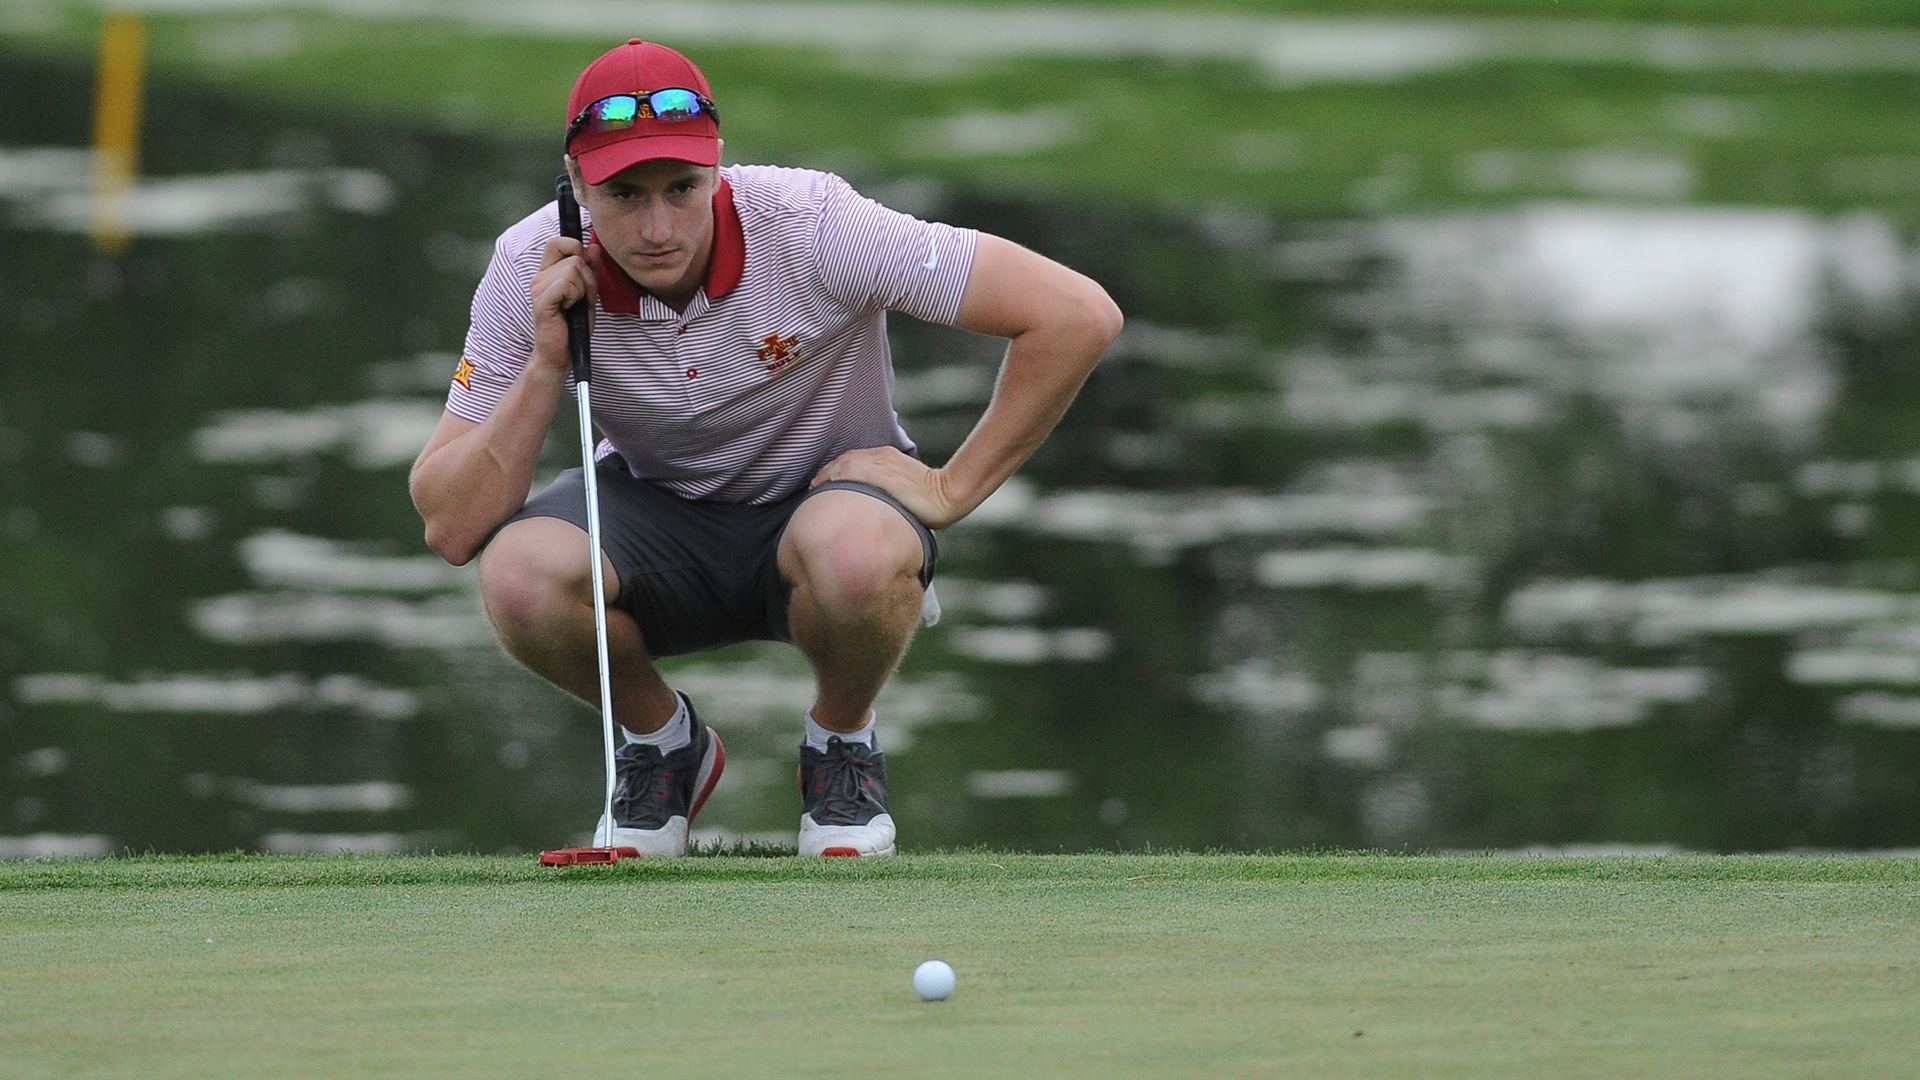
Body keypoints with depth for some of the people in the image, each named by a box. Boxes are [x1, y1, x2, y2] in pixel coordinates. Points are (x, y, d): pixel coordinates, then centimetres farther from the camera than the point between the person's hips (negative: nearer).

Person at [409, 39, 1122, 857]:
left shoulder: (809, 227, -28)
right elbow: (451, 528, -21)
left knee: (859, 553, -39)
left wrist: (953, 488, -20)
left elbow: (1077, 314, -27)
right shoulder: (531, 274, -20)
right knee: (520, 571, -32)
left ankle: (841, 743, -3)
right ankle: (663, 744, 2)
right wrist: (547, 366, -31)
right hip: (655, 509, 2)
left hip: (822, 494, -2)